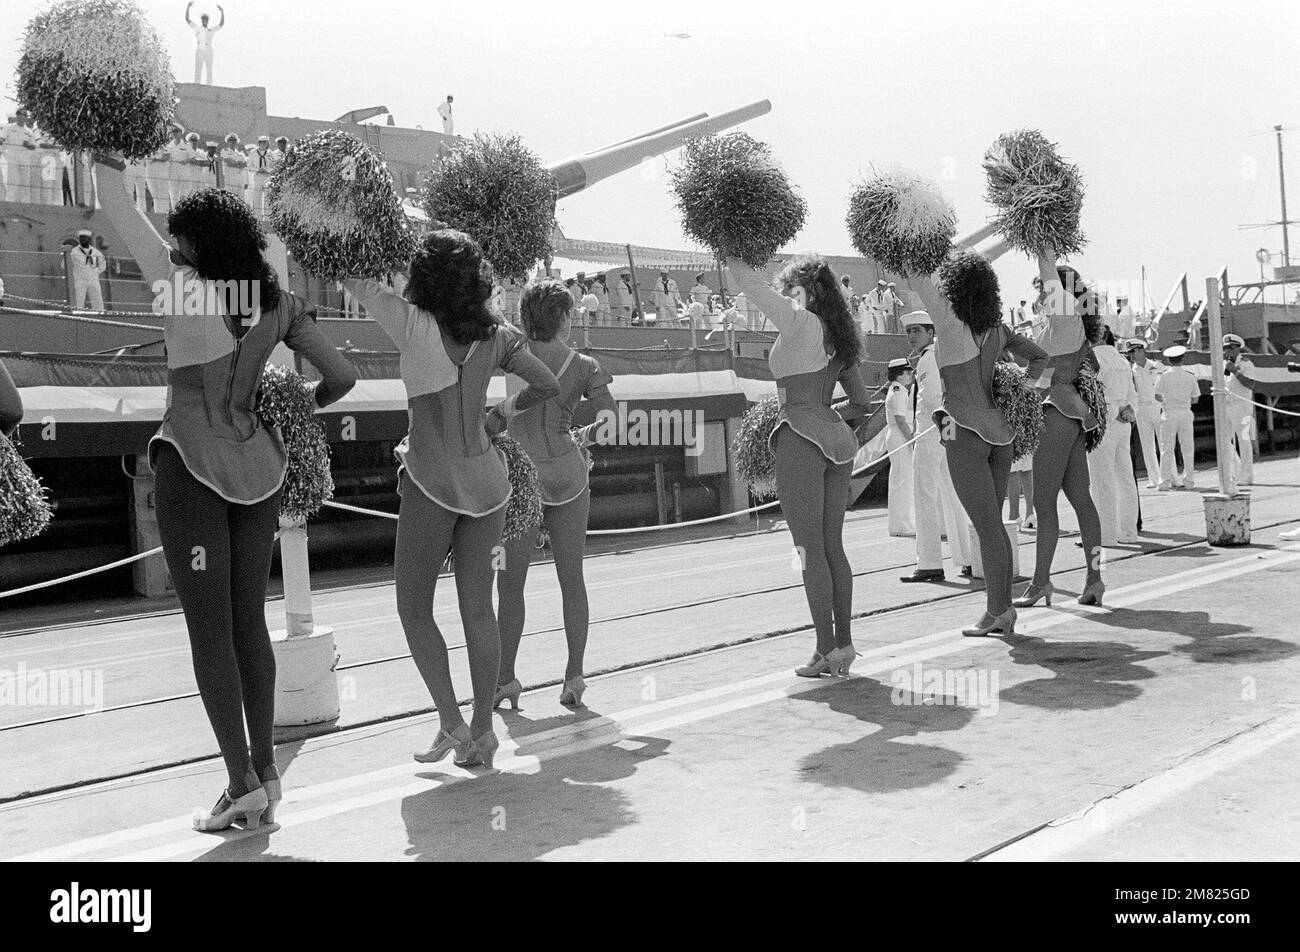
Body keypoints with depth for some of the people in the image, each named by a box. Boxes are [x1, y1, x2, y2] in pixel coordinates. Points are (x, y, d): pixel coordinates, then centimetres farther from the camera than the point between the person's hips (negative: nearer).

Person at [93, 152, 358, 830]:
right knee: (250, 623, 12)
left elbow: (127, 224, 2)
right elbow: (342, 377, 3)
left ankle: (242, 782, 0)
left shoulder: (185, 290, -9)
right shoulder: (278, 303, 3)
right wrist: (302, 404, 23)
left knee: (209, 629, 0)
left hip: (192, 465, -5)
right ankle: (265, 774, 17)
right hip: (259, 465, 6)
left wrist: (107, 163, 19)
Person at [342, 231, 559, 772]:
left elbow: (351, 275, -4)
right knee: (478, 610, 9)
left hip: (432, 481, -5)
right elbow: (548, 386, 10)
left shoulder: (413, 324, -10)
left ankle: (451, 722, 2)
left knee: (413, 607, 9)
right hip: (486, 478, 5)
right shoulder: (493, 335, 3)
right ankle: (482, 732, 12)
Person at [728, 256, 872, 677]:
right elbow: (863, 402, 20)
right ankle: (844, 643, 15)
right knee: (833, 547, 11)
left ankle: (826, 650, 0)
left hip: (801, 441, -8)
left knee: (810, 550, -3)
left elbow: (747, 280, -7)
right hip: (837, 440, 8)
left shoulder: (799, 322, -7)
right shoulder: (839, 336, 15)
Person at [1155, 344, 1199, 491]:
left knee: (1166, 449, 0)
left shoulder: (1165, 375, -4)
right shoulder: (1190, 376, 4)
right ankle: (1189, 480, 12)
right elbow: (1195, 399, 6)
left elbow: (1157, 396, -5)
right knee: (1188, 449, 10)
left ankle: (1164, 482, -4)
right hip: (1186, 412, 2)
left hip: (1169, 413, -2)